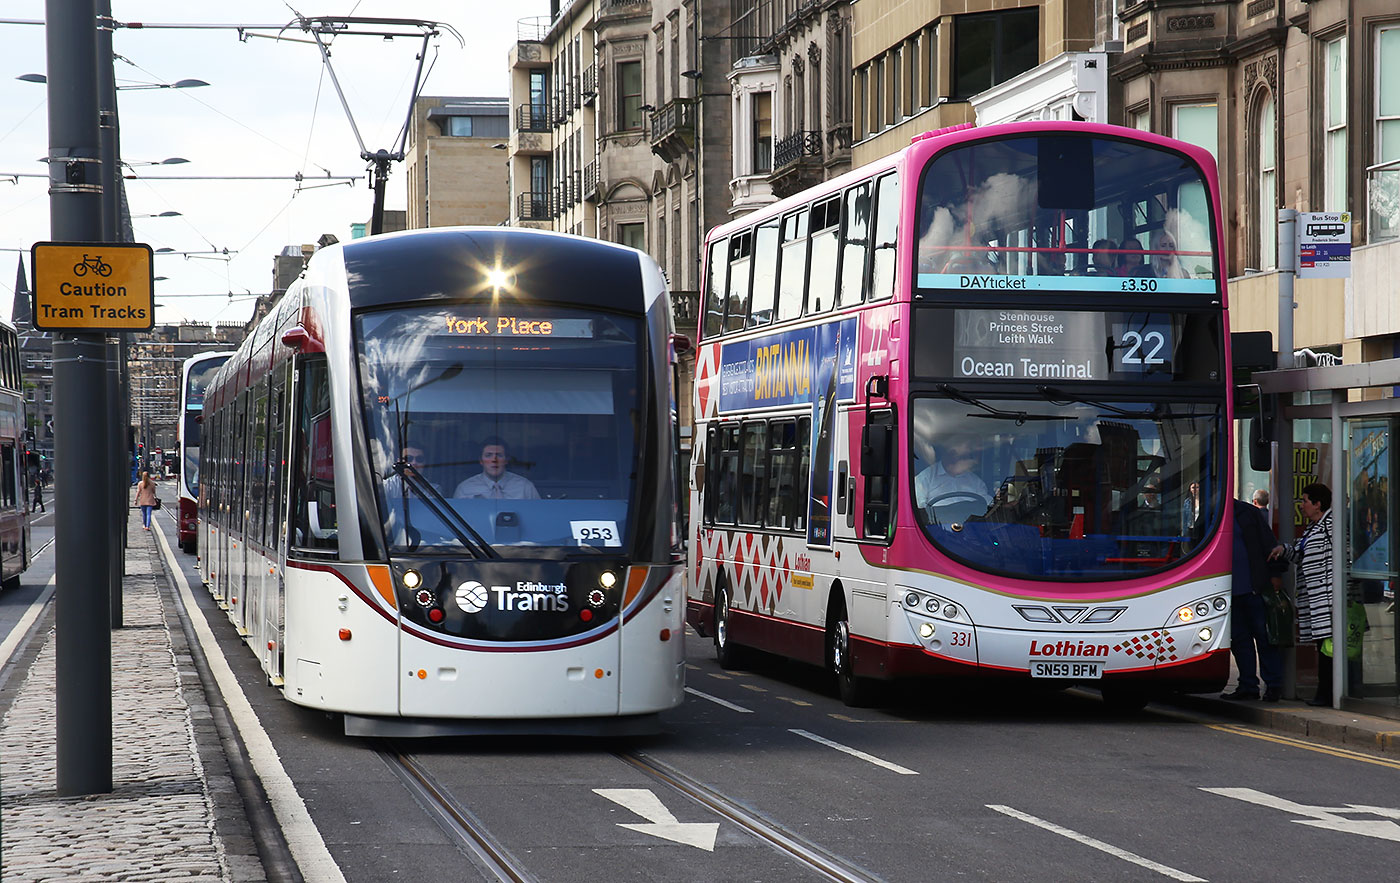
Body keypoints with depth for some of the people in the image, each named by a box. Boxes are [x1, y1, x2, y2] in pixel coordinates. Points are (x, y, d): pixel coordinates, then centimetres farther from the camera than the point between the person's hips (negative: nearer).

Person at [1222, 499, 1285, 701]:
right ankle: (1248, 686, 11)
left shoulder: (1248, 513, 3)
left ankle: (1273, 685, -1)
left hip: (1255, 588, -4)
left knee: (1264, 636, -3)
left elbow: (1269, 544, 2)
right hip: (1230, 592, 4)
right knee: (1239, 639, 6)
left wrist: (1275, 575, -6)